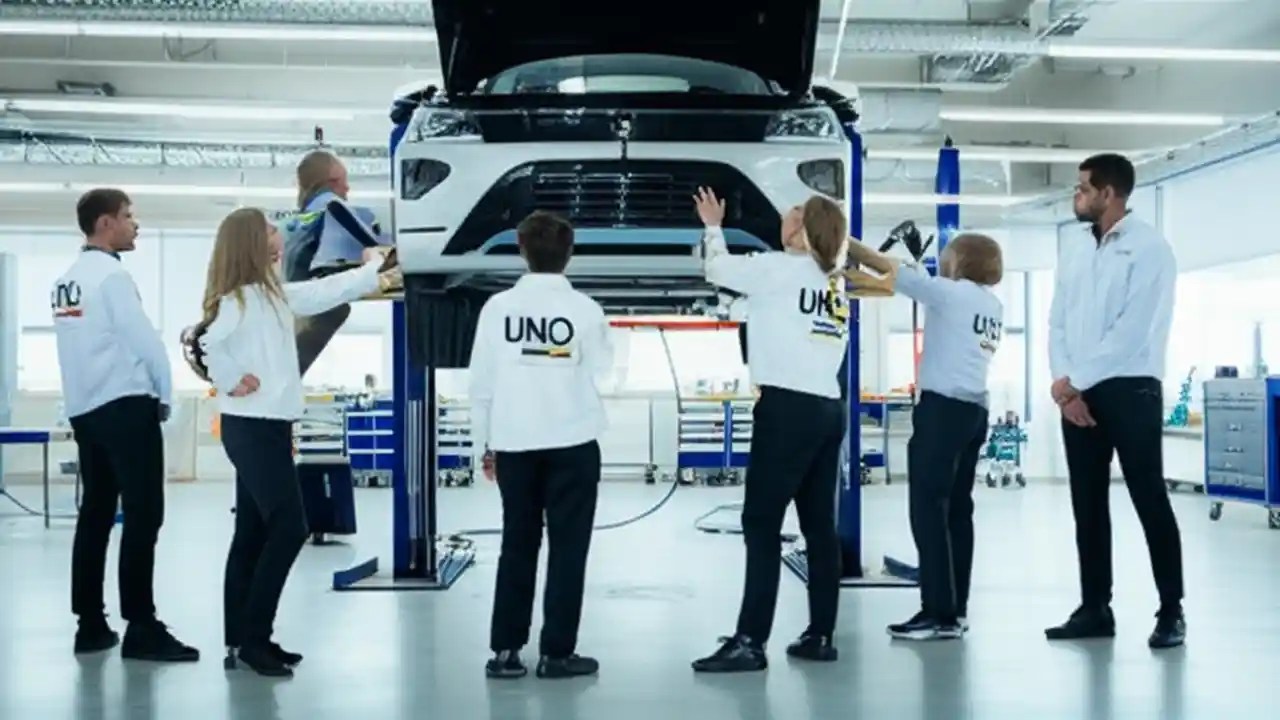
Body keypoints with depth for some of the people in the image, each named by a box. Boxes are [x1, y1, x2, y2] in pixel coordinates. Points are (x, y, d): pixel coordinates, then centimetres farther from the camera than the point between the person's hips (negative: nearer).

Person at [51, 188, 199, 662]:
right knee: (143, 515, -6)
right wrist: (164, 395, 0)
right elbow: (144, 340, -14)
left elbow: (85, 346, 14)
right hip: (125, 406, -9)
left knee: (96, 513, 12)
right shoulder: (111, 275, -12)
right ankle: (141, 627, -6)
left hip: (84, 409, 9)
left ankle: (91, 624, 15)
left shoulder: (65, 281, 13)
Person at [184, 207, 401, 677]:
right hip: (252, 428, -9)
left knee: (255, 534, 11)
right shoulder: (239, 297, -16)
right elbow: (203, 341, -30)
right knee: (288, 529, -8)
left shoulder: (275, 294, 12)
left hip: (267, 427, 9)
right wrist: (231, 382, -17)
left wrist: (374, 272, 36)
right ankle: (252, 639, -1)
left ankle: (243, 639, 17)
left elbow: (324, 291, 26)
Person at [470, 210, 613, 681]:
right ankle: (556, 652, 7)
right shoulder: (584, 308, -6)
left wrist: (485, 441, 9)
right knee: (567, 547, 5)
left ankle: (505, 651, 12)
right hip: (572, 443, -2)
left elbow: (481, 379, 0)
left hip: (514, 442, 2)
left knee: (517, 545, 11)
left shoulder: (498, 306, -2)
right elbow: (601, 371, -3)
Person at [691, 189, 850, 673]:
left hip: (788, 407, -8)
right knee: (819, 525, 10)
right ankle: (820, 636, 14)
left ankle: (750, 642, -9)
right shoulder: (833, 282, 17)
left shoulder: (781, 268, -4)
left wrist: (712, 227, 23)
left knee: (761, 524, -8)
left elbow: (718, 270, 6)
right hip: (828, 409, 8)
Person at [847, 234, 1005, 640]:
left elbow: (886, 268, -4)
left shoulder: (949, 292, -6)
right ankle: (956, 610, 13)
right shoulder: (993, 305, 14)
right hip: (975, 409, 8)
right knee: (957, 509, 10)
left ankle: (940, 614, -8)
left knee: (928, 510, -6)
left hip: (944, 407, -8)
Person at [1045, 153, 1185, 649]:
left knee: (1149, 499, -3)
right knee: (1088, 503, 7)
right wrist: (1067, 387, -4)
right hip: (1078, 395, 6)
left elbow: (1132, 330, -14)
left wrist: (1076, 379, -12)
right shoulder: (1074, 252, 14)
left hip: (1130, 391, -6)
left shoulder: (1149, 248, -6)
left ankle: (1171, 611, 6)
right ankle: (1095, 608, 15)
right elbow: (1058, 324, 10)